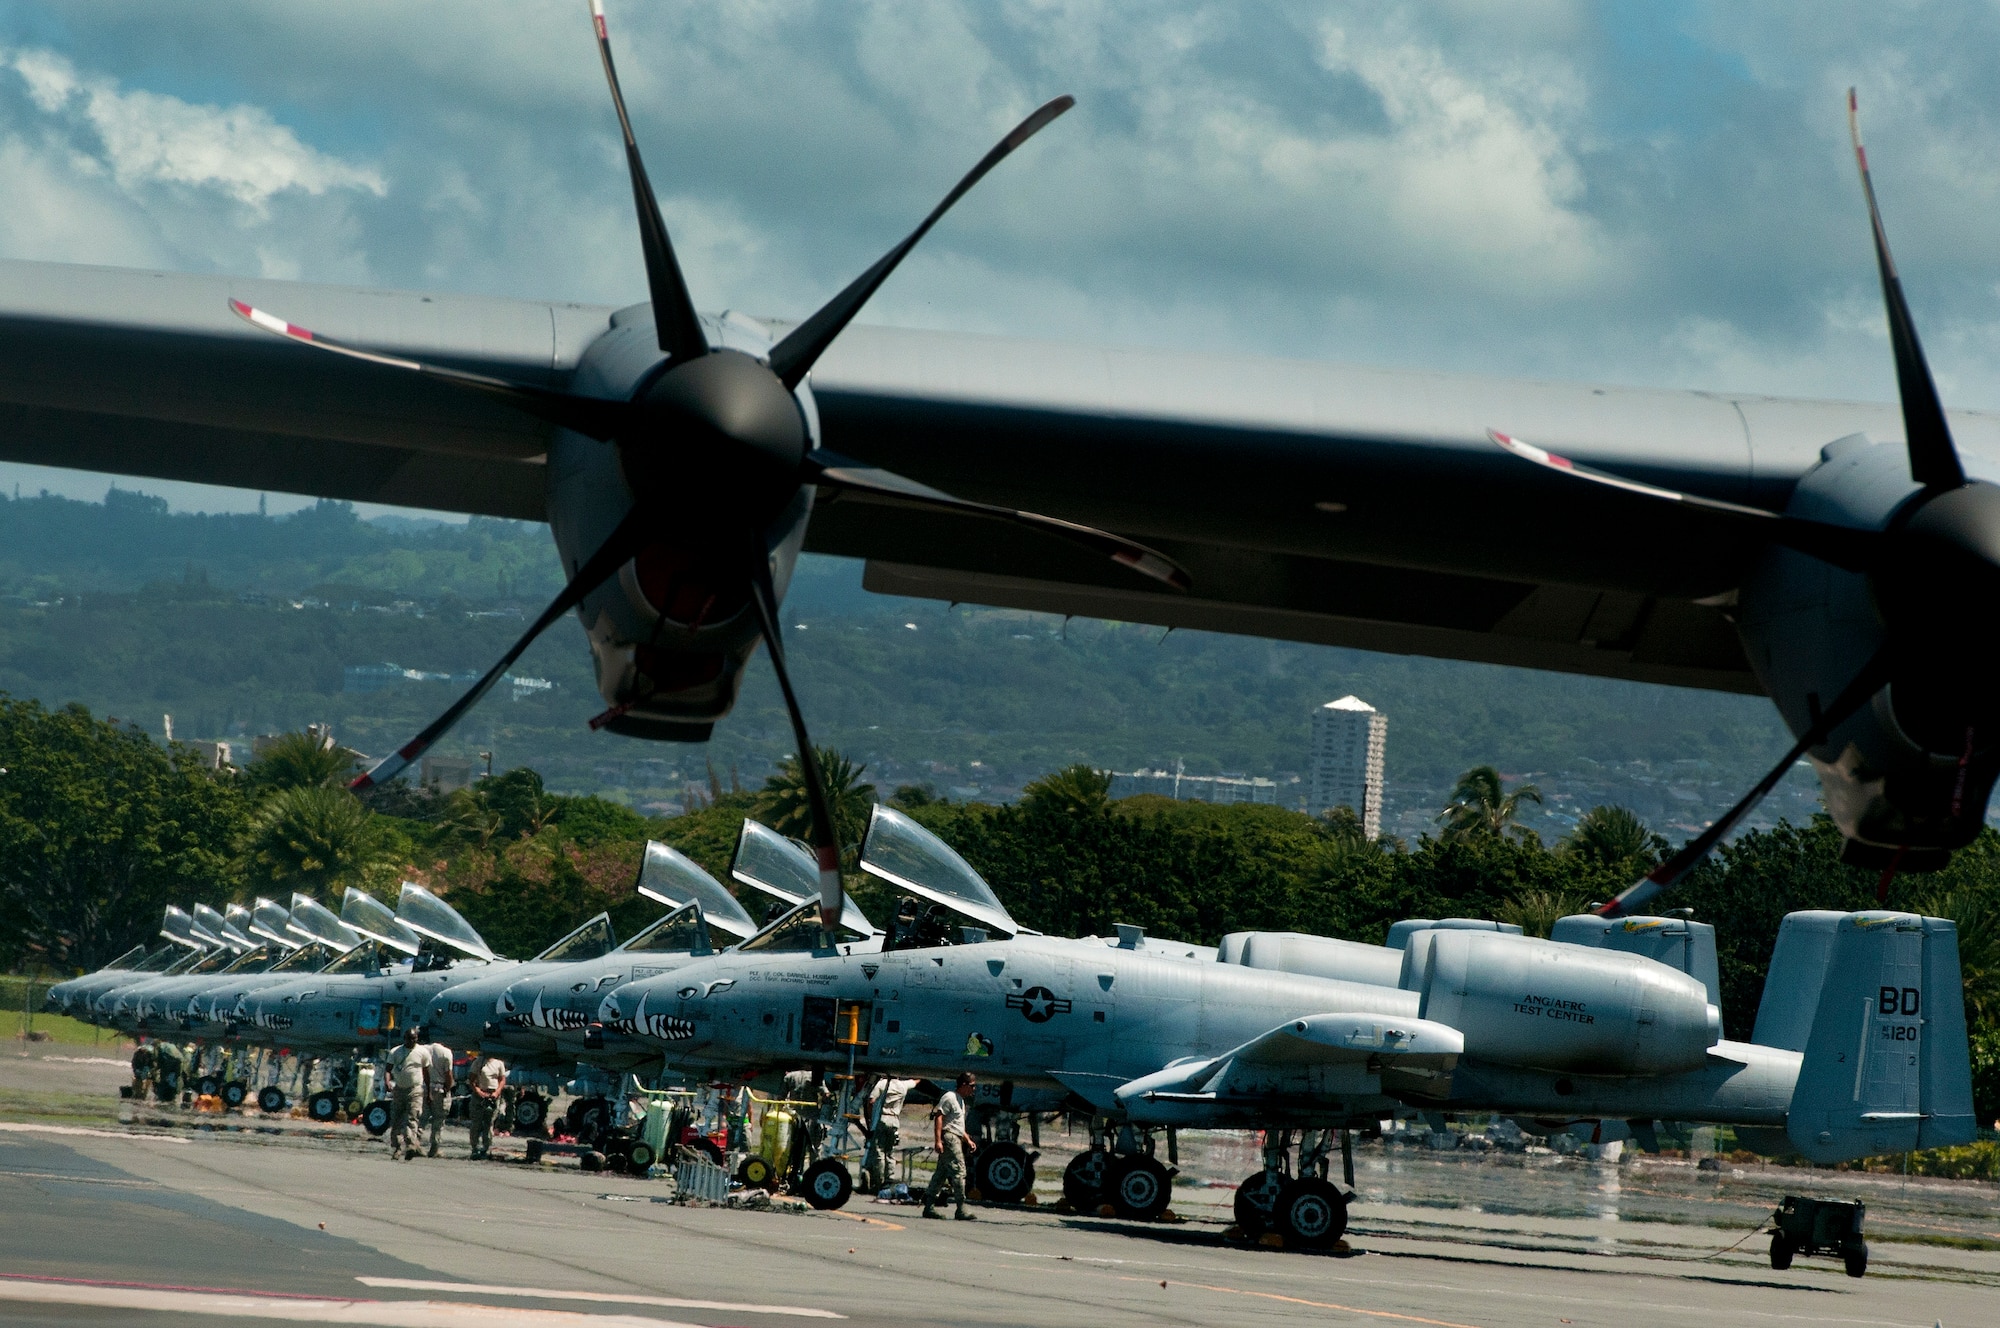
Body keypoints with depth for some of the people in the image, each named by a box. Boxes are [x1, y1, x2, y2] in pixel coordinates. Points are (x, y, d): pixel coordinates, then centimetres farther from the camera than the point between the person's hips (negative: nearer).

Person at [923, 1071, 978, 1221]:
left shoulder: (960, 1100, 22)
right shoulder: (950, 1098, -9)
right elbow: (938, 1117, -16)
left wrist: (968, 1140, 25)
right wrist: (937, 1140, -23)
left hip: (956, 1139, 10)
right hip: (948, 1139, -10)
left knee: (941, 1173, 9)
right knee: (958, 1171, -12)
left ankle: (929, 1207, 9)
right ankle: (961, 1210, -13)